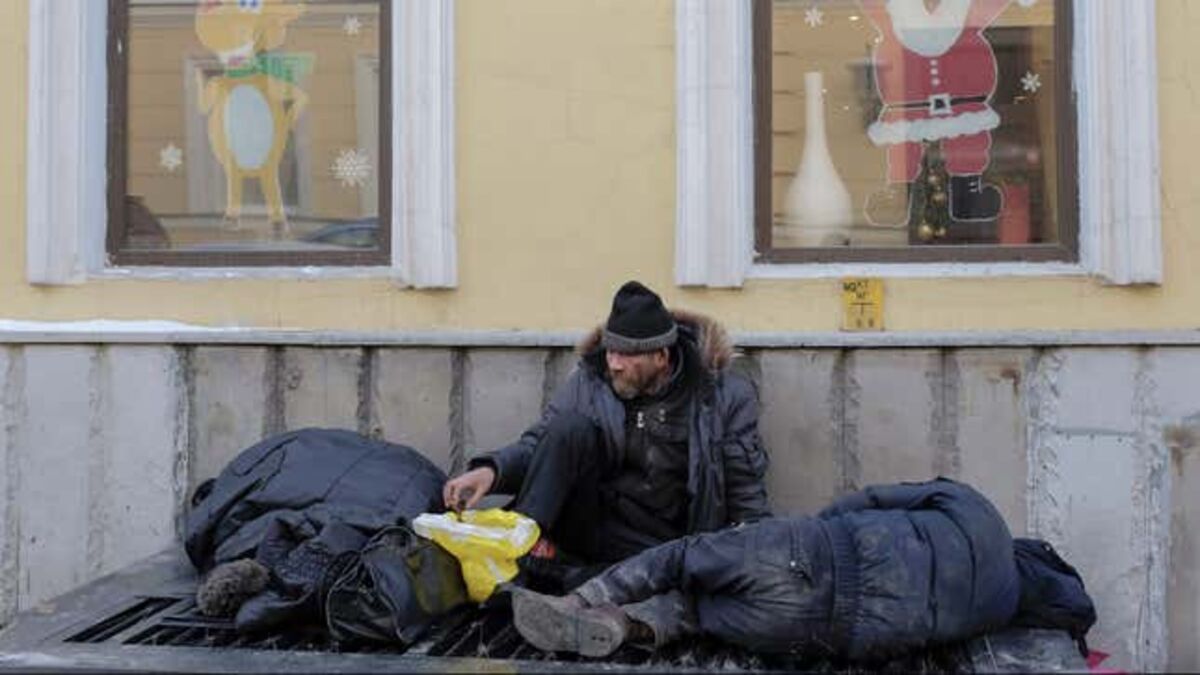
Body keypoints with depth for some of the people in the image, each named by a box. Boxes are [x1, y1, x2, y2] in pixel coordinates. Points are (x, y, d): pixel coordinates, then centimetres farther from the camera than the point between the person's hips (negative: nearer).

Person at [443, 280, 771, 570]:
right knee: (572, 426, -21)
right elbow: (536, 445, 3)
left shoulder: (726, 396, -2)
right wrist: (492, 469, -17)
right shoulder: (587, 382, 3)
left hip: (665, 544, -1)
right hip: (592, 533, 1)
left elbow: (745, 491, 3)